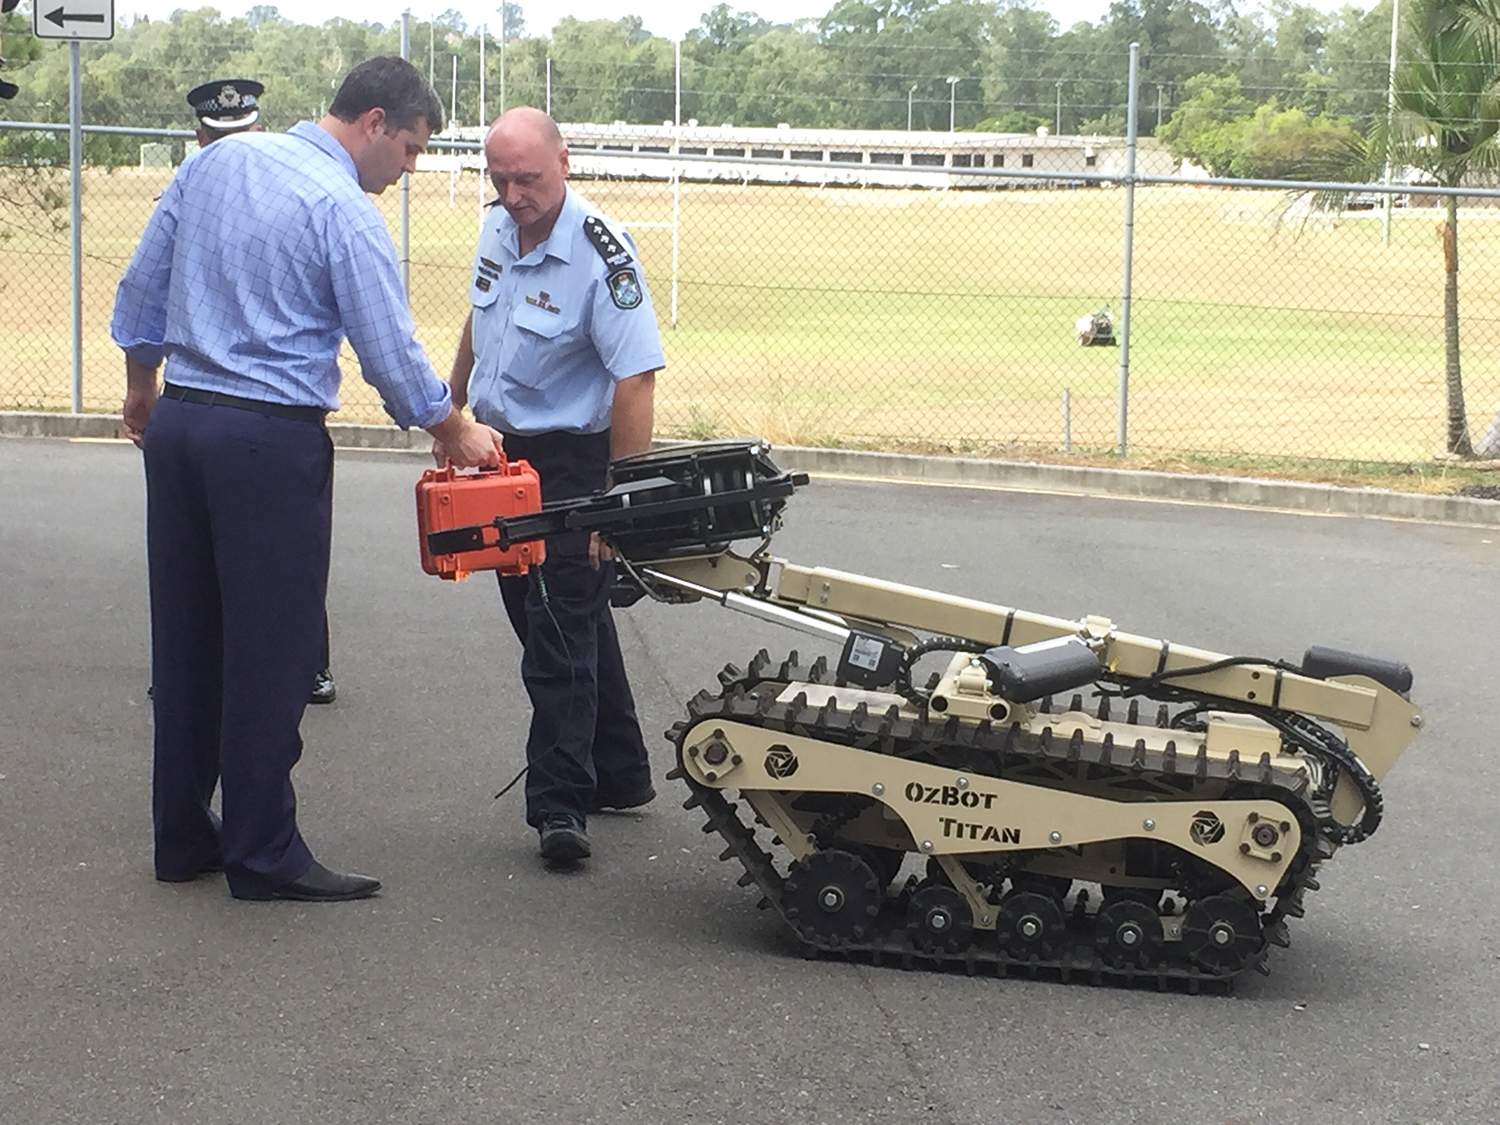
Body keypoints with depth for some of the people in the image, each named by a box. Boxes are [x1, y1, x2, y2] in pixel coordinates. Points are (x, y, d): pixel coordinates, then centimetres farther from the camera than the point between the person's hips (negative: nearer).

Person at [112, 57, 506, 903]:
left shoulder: (217, 160, 9)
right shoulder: (346, 213, -12)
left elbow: (143, 285, 14)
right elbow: (392, 355, -11)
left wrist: (144, 388, 27)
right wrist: (458, 434, 4)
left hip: (178, 422, 7)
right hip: (272, 442, -7)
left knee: (186, 639, 13)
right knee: (271, 652, 0)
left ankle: (183, 838, 20)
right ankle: (264, 855, 4)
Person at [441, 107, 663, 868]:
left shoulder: (601, 256, -21)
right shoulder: (496, 229, 3)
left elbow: (635, 381, -24)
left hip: (570, 462, -8)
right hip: (500, 450, 8)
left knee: (561, 633, -8)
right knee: (561, 623, 15)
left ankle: (560, 805, -3)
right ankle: (619, 776, 27)